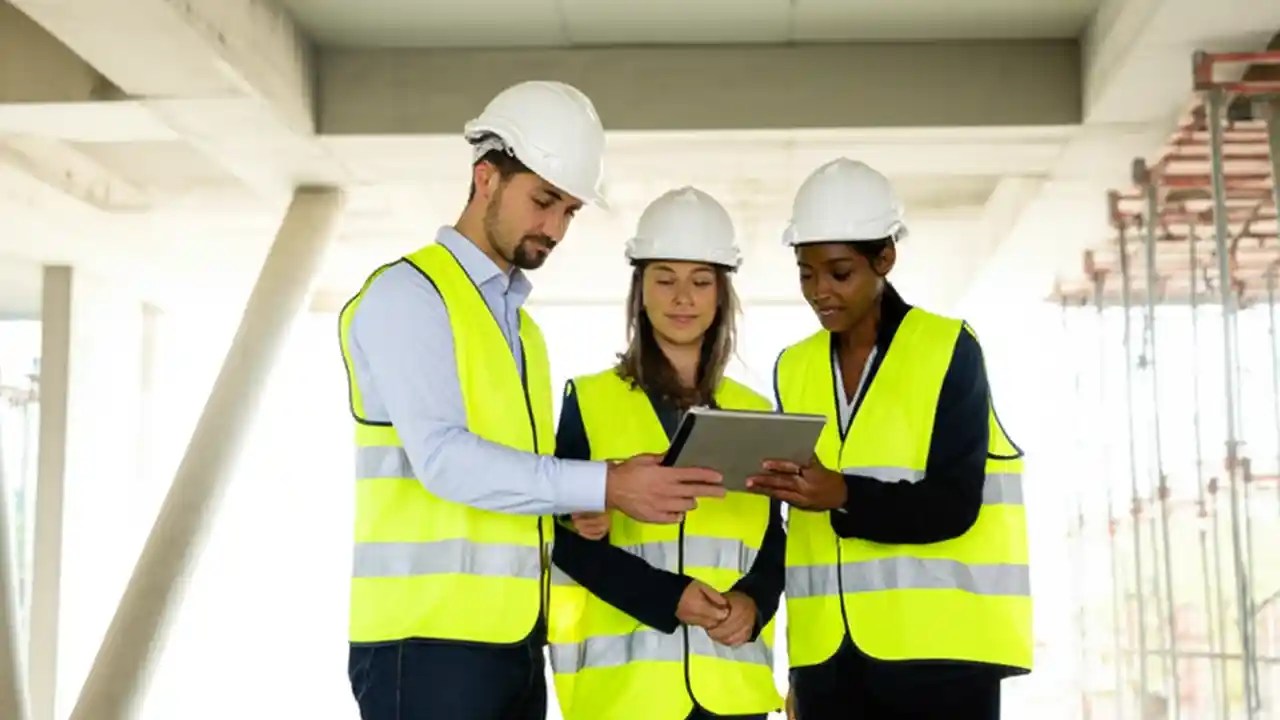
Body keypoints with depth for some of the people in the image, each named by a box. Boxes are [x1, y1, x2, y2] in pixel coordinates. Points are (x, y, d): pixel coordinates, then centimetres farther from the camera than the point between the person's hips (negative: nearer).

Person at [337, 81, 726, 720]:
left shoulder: (521, 324, 19)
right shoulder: (407, 294, -6)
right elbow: (442, 457, -19)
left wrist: (580, 513, -3)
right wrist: (603, 486, -22)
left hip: (515, 640, 8)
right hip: (428, 638, -8)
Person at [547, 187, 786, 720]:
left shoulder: (753, 412, 14)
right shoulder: (589, 401, 5)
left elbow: (772, 539, 13)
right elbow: (570, 540, -2)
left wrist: (752, 602, -9)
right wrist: (666, 597, -15)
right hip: (625, 676, -3)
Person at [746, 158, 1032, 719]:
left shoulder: (949, 349, -2)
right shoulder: (793, 368, 12)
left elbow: (953, 503, -10)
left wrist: (843, 495, -24)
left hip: (938, 648, -4)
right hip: (827, 653, 4)